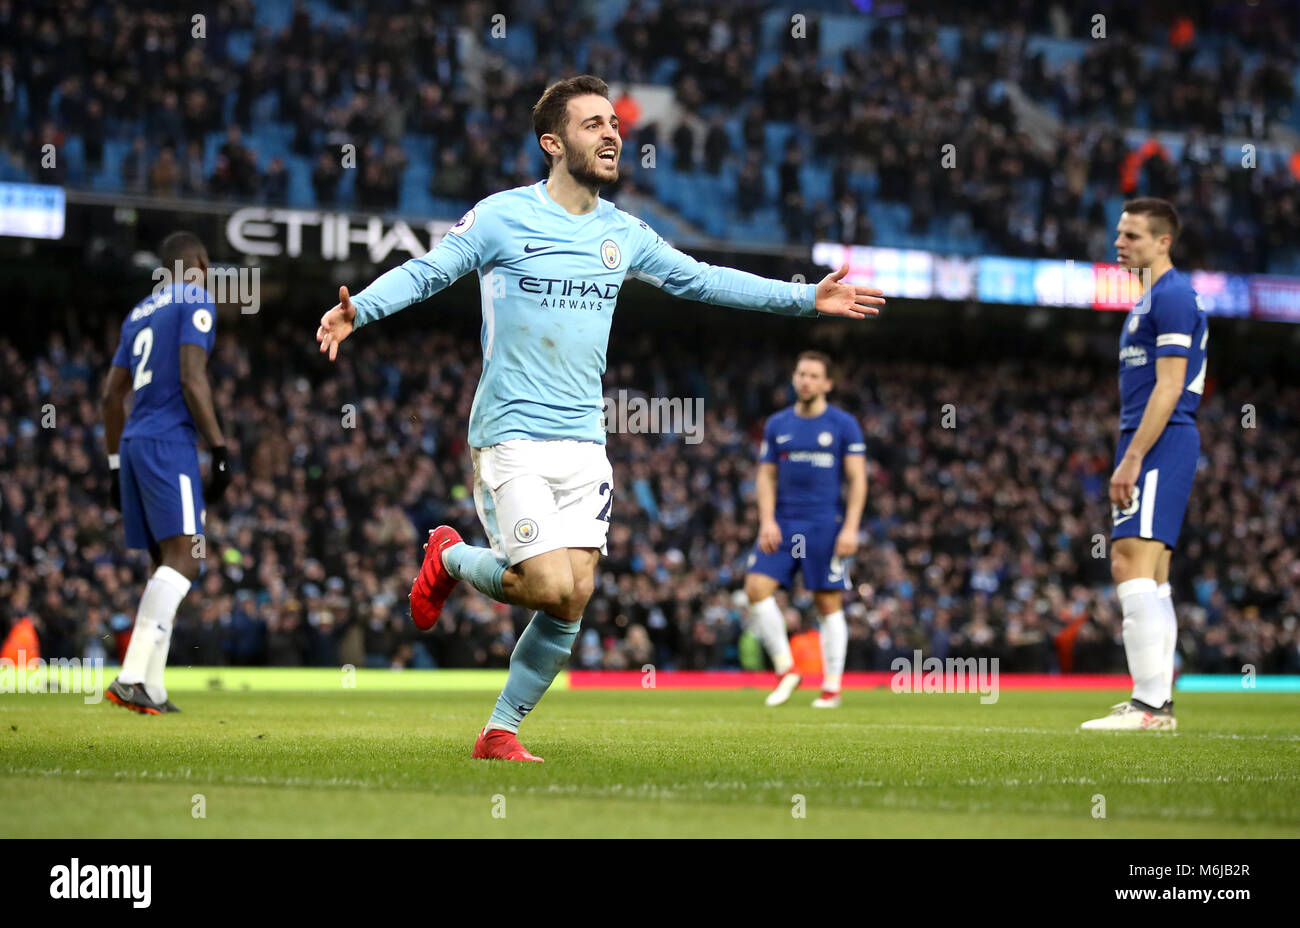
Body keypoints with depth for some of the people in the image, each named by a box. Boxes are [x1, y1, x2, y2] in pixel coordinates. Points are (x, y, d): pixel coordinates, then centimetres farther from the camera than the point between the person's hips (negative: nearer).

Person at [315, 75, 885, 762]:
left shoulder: (621, 233, 10)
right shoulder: (502, 216, -5)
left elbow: (698, 279, 20)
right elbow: (426, 271, -9)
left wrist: (806, 297, 20)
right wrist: (358, 310, -28)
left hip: (583, 442, 5)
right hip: (512, 439, -5)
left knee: (573, 601, -2)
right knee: (551, 590, -15)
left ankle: (500, 731, 14)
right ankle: (451, 559, 15)